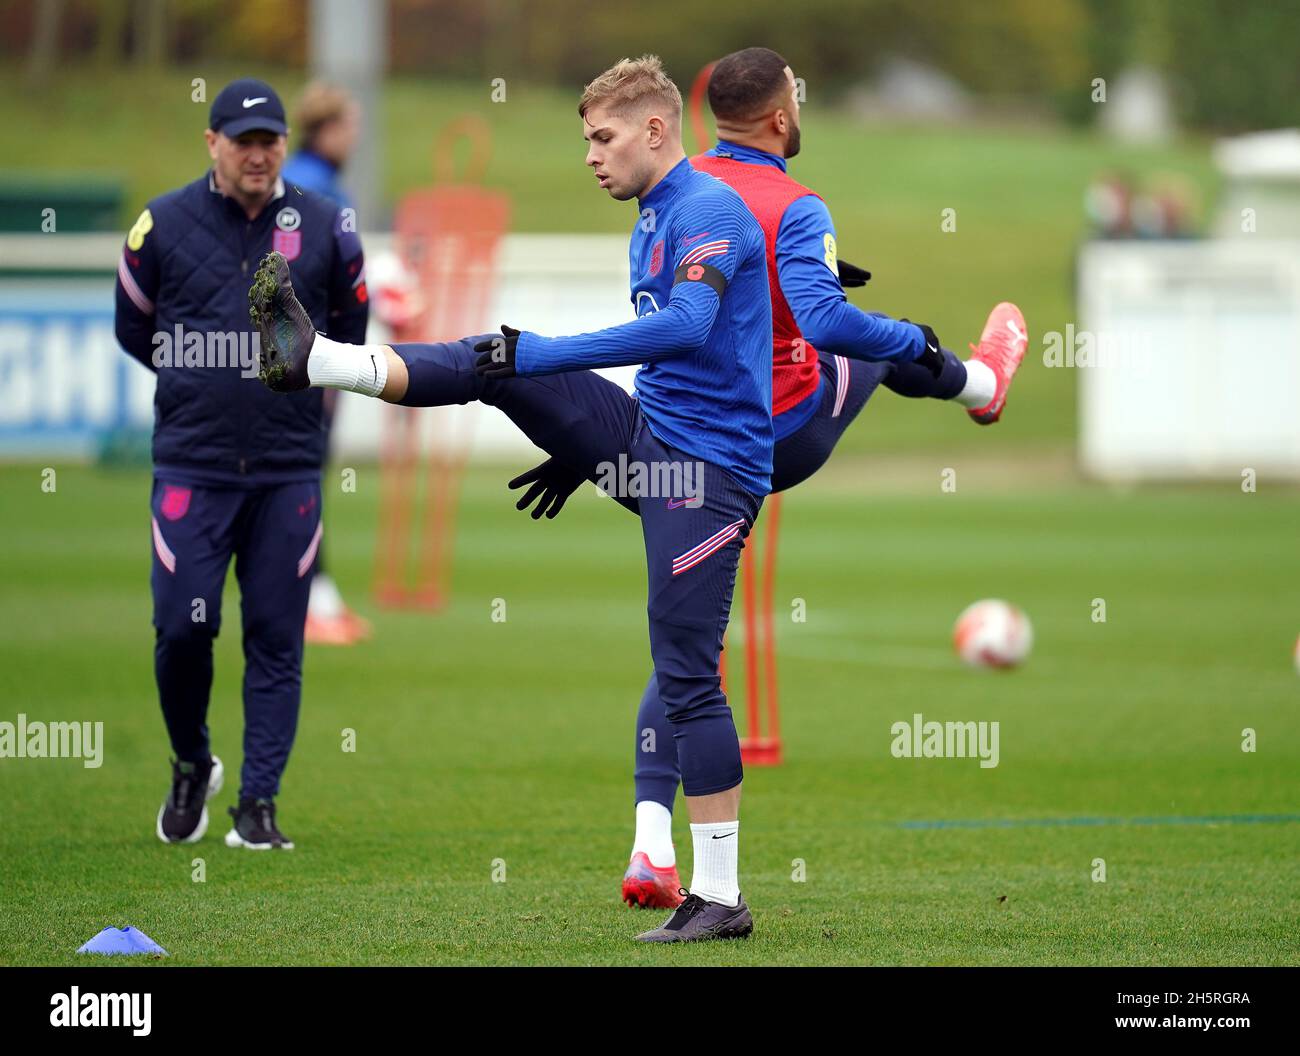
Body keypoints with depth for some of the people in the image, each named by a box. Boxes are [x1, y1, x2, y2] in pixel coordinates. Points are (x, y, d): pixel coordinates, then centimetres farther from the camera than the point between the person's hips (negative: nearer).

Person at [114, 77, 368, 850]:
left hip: (288, 467, 1)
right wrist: (206, 379, 10)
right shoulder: (164, 225, 0)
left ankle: (259, 804, 7)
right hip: (192, 464, -1)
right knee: (182, 628, -5)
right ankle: (192, 766, 20)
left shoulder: (324, 227, 2)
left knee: (277, 640, 1)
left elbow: (348, 334, 16)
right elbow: (135, 330, 12)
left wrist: (294, 378, 11)